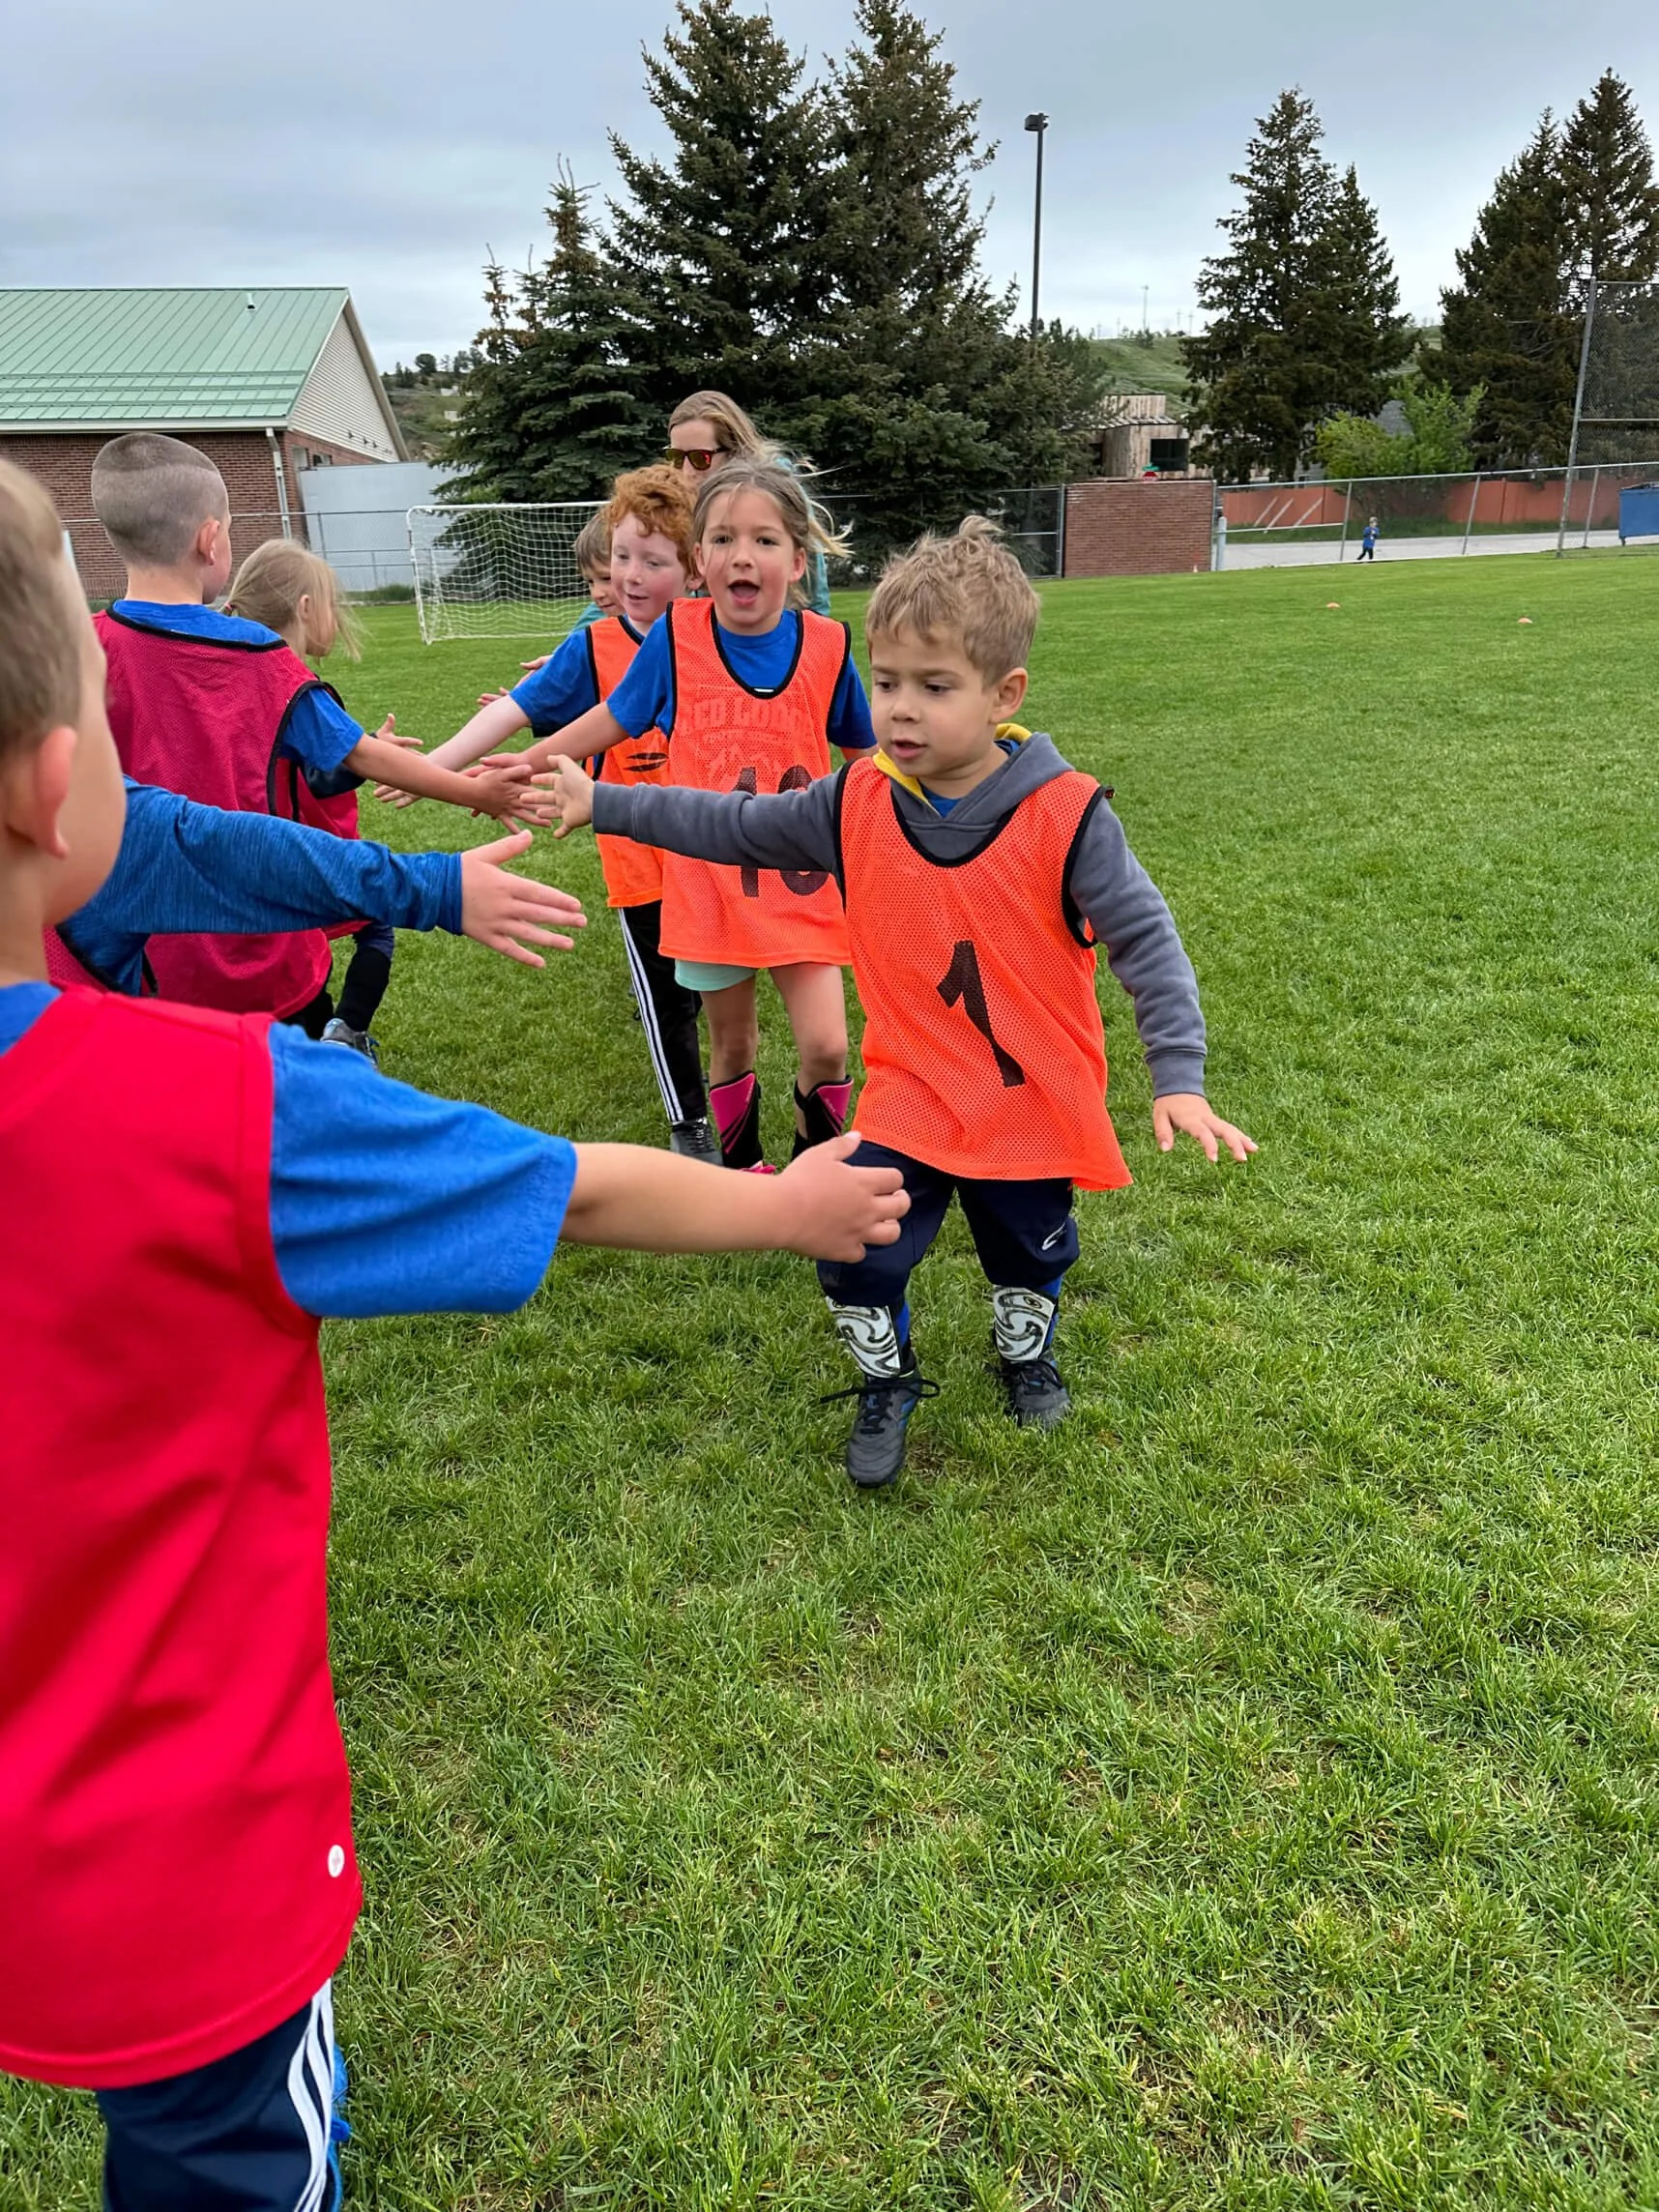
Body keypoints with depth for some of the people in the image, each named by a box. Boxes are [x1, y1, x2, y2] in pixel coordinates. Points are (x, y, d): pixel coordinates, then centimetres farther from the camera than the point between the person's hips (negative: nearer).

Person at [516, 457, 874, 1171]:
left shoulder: (826, 645, -7)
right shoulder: (676, 635, -8)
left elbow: (864, 751, 8)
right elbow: (611, 721, 7)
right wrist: (520, 766, 9)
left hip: (801, 882, 0)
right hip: (710, 880, 0)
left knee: (825, 1047, -9)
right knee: (732, 1047, 14)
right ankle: (743, 1168, 37)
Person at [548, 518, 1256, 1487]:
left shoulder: (1064, 816, -20)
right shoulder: (857, 805, -9)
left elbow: (1144, 937, -17)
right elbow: (737, 826, 1)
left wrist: (1179, 1078, -24)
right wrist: (600, 803, -3)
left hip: (1033, 1101, -1)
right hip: (908, 1097, 2)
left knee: (1030, 1256, 19)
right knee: (858, 1258, -3)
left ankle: (1026, 1354, 54)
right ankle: (887, 1382, 29)